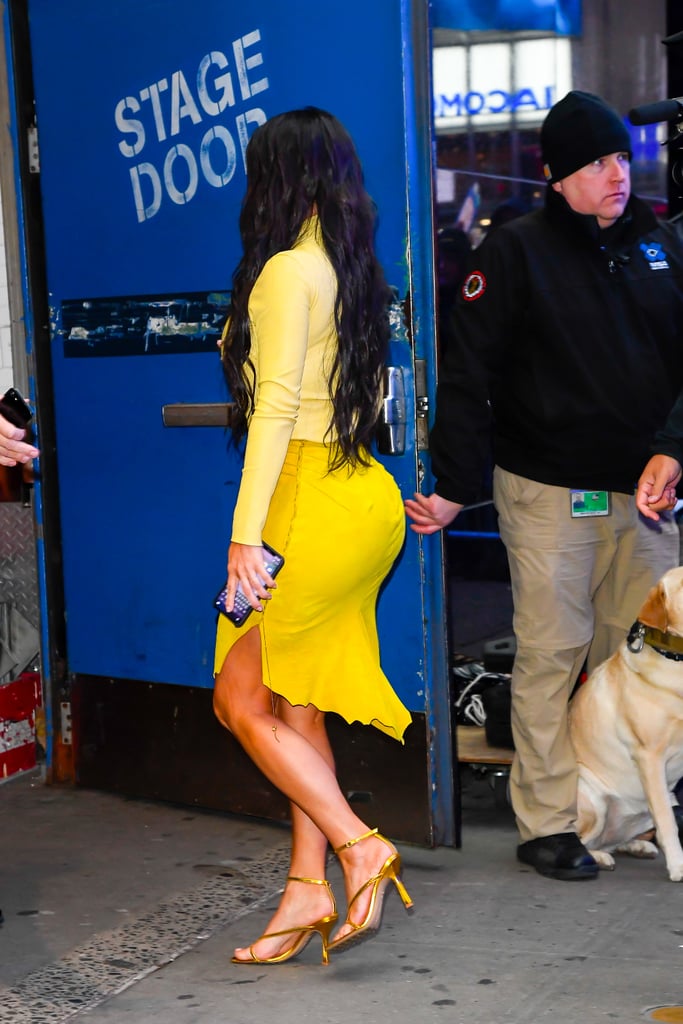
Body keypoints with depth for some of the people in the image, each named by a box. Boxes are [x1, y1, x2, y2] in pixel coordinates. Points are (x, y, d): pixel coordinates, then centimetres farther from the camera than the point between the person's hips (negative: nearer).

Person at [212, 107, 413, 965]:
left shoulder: (286, 270, -11)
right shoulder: (353, 271, 13)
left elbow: (276, 405, -17)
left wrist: (246, 533, -18)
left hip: (313, 502, -9)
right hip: (363, 498, 9)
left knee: (243, 701, 1)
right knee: (296, 705, 12)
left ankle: (358, 844, -2)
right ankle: (308, 887, 15)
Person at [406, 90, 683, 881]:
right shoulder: (515, 252, -5)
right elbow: (469, 377, -8)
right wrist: (453, 486, -13)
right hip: (549, 490, -5)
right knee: (552, 653, 0)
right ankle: (547, 823, 9)